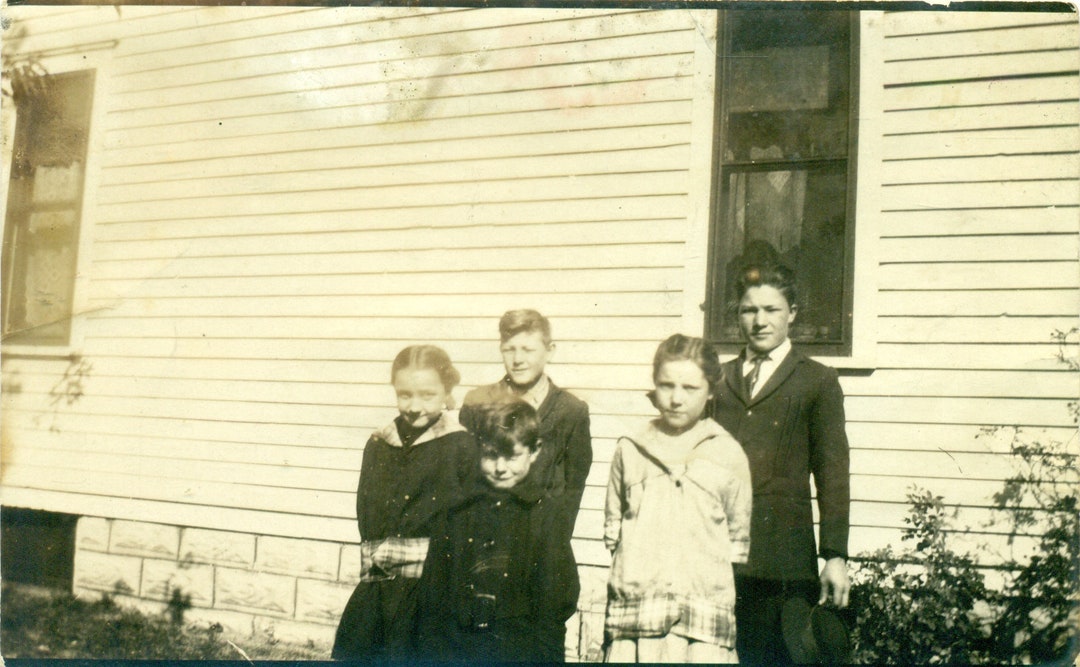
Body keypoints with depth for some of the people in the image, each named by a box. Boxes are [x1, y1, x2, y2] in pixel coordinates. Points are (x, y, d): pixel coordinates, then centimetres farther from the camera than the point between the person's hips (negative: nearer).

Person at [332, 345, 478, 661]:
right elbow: (365, 516, 13)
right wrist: (377, 556, 0)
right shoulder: (379, 445, 9)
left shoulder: (460, 446, -6)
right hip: (377, 583, 5)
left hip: (430, 583, -5)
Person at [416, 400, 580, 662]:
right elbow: (433, 589, 8)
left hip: (519, 651, -2)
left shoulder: (544, 515, 0)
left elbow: (557, 601, -1)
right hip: (454, 648, 2)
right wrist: (431, 650, 2)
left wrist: (543, 654, -7)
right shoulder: (458, 511, 7)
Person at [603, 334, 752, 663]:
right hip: (636, 607, 1)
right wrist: (637, 564, 7)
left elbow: (739, 539, 12)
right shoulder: (630, 451, 10)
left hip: (704, 608, -1)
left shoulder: (728, 455, 6)